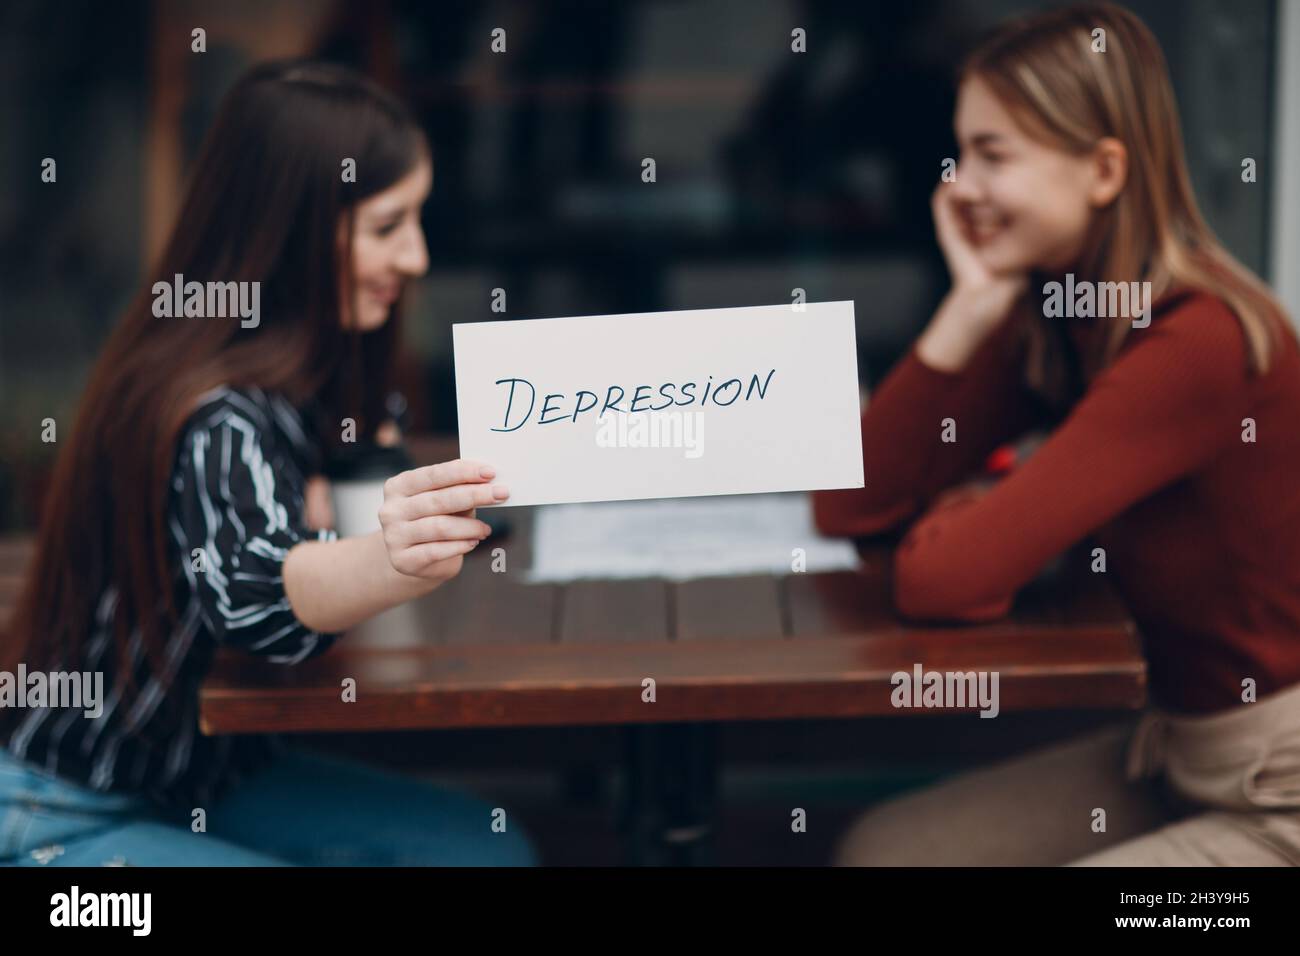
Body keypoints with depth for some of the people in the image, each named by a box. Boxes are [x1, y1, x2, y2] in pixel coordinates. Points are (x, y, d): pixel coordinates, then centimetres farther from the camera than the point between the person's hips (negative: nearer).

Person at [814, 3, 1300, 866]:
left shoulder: (1198, 344, -25)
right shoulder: (1047, 320, 1)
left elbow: (947, 579, -28)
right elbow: (851, 507, -2)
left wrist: (956, 517, -4)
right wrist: (973, 304, -9)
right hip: (1174, 751, 8)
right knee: (878, 849, -3)